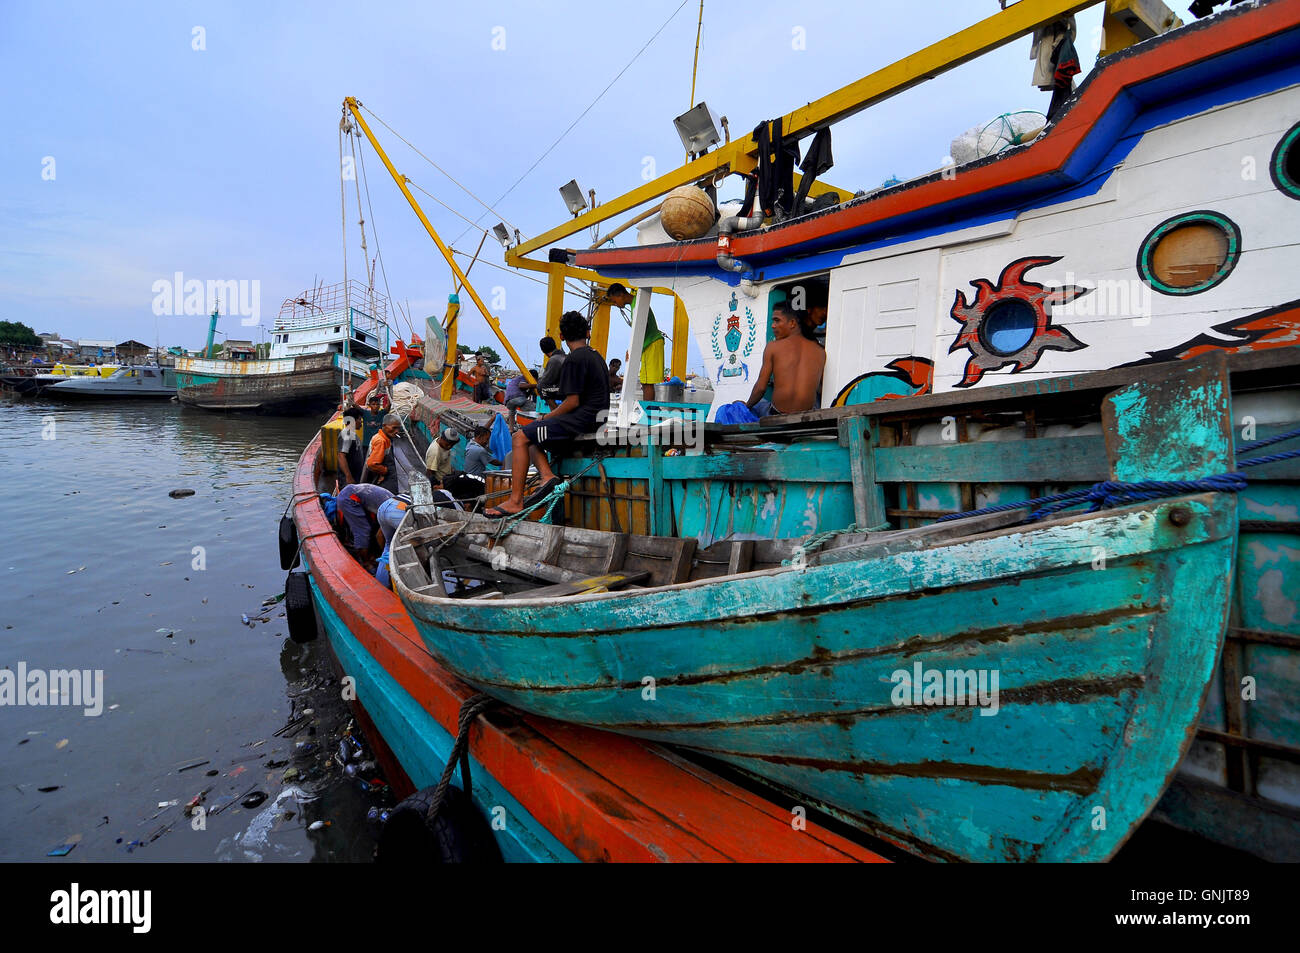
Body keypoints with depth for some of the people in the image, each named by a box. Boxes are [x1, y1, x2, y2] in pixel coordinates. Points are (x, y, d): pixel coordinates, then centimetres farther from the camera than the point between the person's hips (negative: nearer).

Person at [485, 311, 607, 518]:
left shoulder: (574, 359, -12)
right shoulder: (596, 355, 19)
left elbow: (573, 402, -17)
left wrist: (545, 418, -2)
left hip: (581, 419, -10)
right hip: (593, 418, 10)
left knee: (521, 437, -10)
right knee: (529, 435, 16)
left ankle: (515, 501, -13)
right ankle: (547, 475, -8)